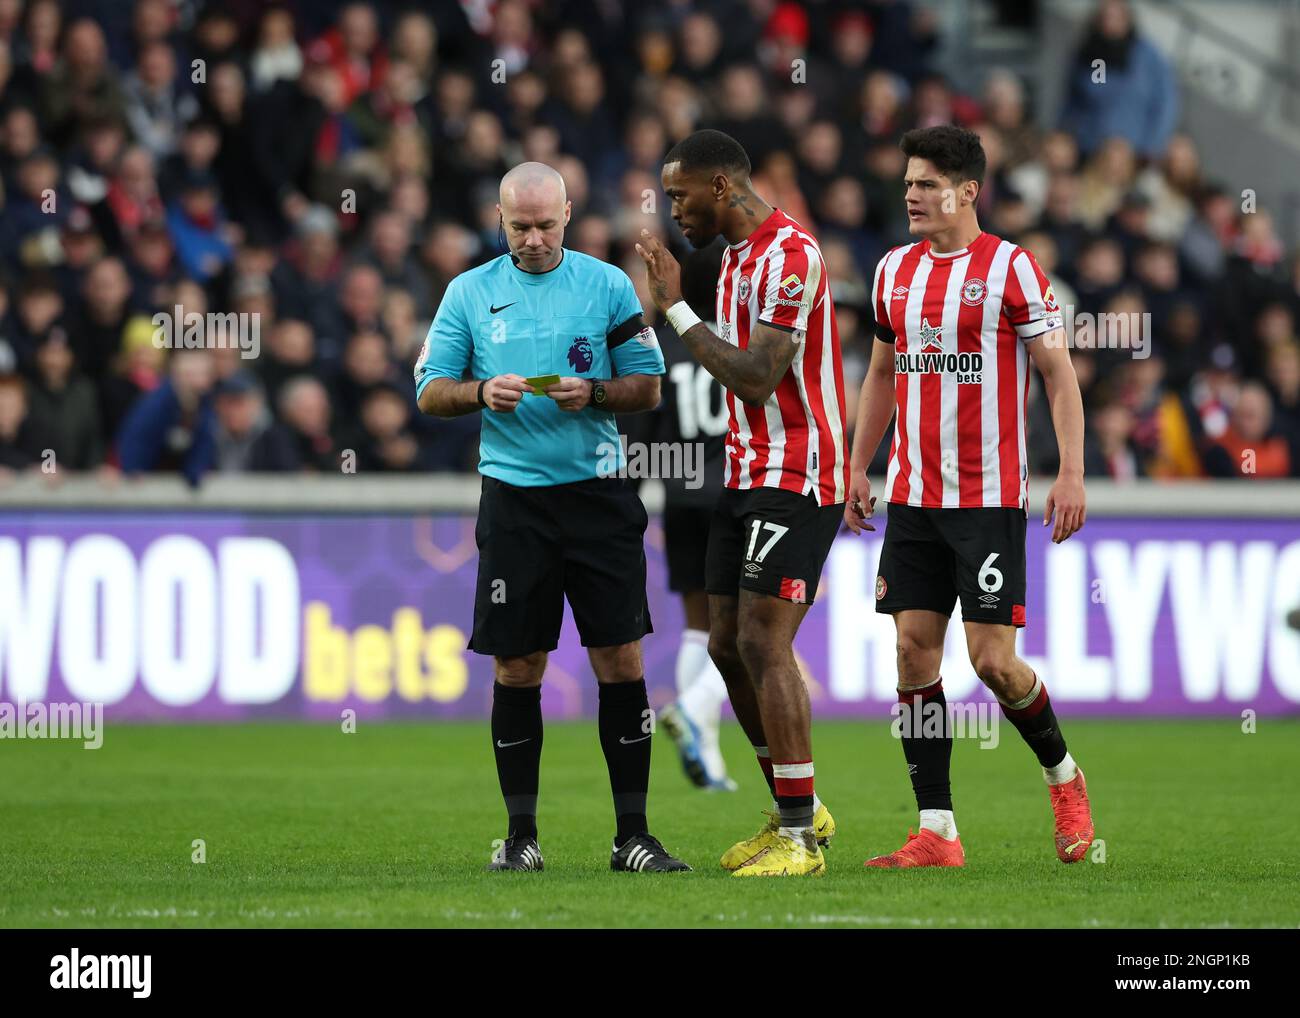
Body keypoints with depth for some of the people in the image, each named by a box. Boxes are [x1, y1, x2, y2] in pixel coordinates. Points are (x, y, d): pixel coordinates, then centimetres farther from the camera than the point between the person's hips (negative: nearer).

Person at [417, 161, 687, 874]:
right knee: (517, 667, 1)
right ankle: (521, 835, 10)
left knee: (620, 658, -3)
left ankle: (633, 835, 2)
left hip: (598, 493, 0)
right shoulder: (470, 293, 7)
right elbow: (429, 391, 7)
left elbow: (648, 387, 5)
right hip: (514, 498, 0)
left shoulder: (607, 285, 5)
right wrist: (482, 392, -12)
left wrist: (593, 393, -14)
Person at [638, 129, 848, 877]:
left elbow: (757, 378, -23)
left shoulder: (789, 256, -17)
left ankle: (801, 839, -11)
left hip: (797, 478, -10)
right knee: (728, 646, 9)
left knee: (763, 643, -14)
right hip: (749, 476, 10)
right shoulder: (740, 253, 15)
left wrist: (677, 309, -18)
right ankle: (798, 810, 21)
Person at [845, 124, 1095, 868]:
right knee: (915, 649, -1)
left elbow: (1057, 371, -5)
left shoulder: (1011, 267, -6)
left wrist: (1072, 473, -13)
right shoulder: (895, 270, 11)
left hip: (990, 498, -5)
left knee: (993, 659, -9)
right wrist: (859, 469, 17)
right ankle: (937, 833, 3)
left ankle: (1063, 775, 19)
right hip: (913, 495, 5)